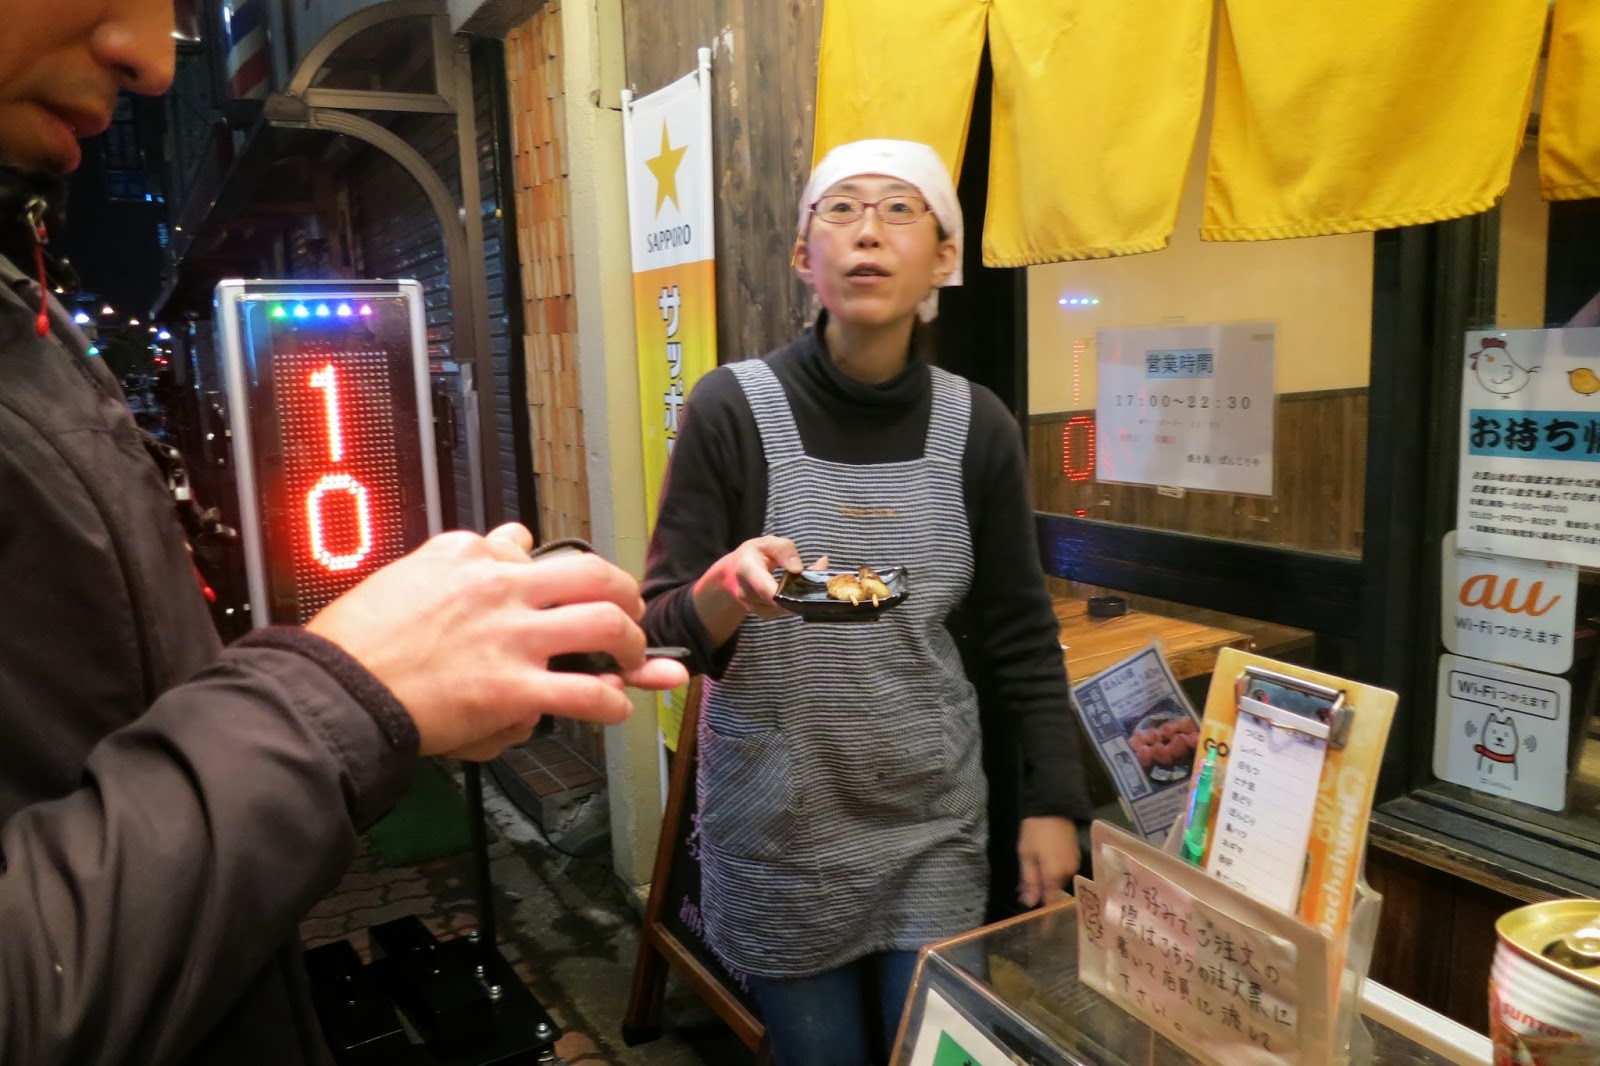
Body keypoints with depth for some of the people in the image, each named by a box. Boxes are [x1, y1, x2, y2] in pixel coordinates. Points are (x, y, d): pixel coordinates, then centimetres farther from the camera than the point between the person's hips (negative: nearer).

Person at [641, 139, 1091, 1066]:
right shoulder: (735, 407, -13)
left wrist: (1055, 802, 1)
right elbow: (663, 629, -10)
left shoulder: (977, 425, -6)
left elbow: (1021, 633, 3)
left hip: (935, 821, 2)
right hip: (778, 826, -1)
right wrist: (726, 591, -31)